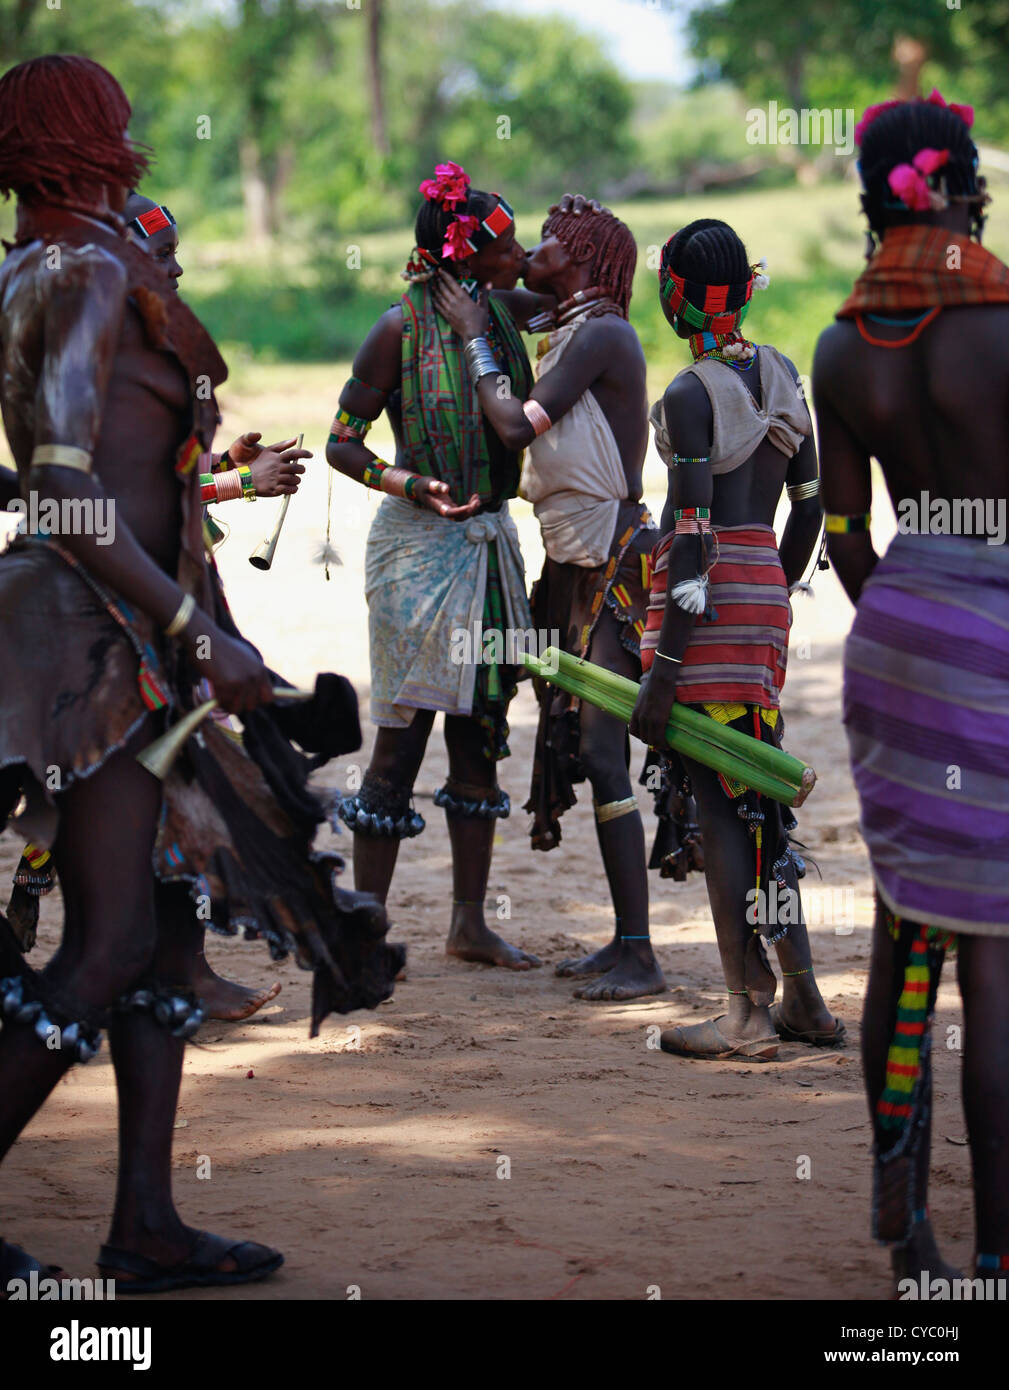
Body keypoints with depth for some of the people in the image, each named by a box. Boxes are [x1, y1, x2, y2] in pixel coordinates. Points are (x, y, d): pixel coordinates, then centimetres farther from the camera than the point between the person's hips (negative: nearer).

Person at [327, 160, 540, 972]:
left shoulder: (500, 319, 8)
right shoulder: (404, 328, -11)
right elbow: (343, 443, -9)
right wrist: (412, 485, -21)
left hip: (490, 541, 7)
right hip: (418, 547, -7)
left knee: (480, 734, 9)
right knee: (403, 735, -4)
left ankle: (470, 921, 16)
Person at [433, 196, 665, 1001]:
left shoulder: (600, 335, -12)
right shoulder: (570, 330, 16)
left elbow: (517, 426, -18)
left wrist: (475, 339, -5)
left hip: (608, 564, -10)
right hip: (576, 563, 10)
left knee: (603, 753, -12)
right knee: (580, 745, 10)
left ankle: (639, 955, -12)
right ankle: (624, 942, 15)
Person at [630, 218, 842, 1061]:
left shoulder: (689, 397, -12)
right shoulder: (780, 375, 10)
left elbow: (693, 536, -17)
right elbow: (811, 503, 16)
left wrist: (664, 665, -18)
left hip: (707, 599, -8)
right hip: (766, 588, 8)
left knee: (717, 800, -4)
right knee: (758, 796, 14)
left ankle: (750, 1015, -3)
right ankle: (802, 999, 18)